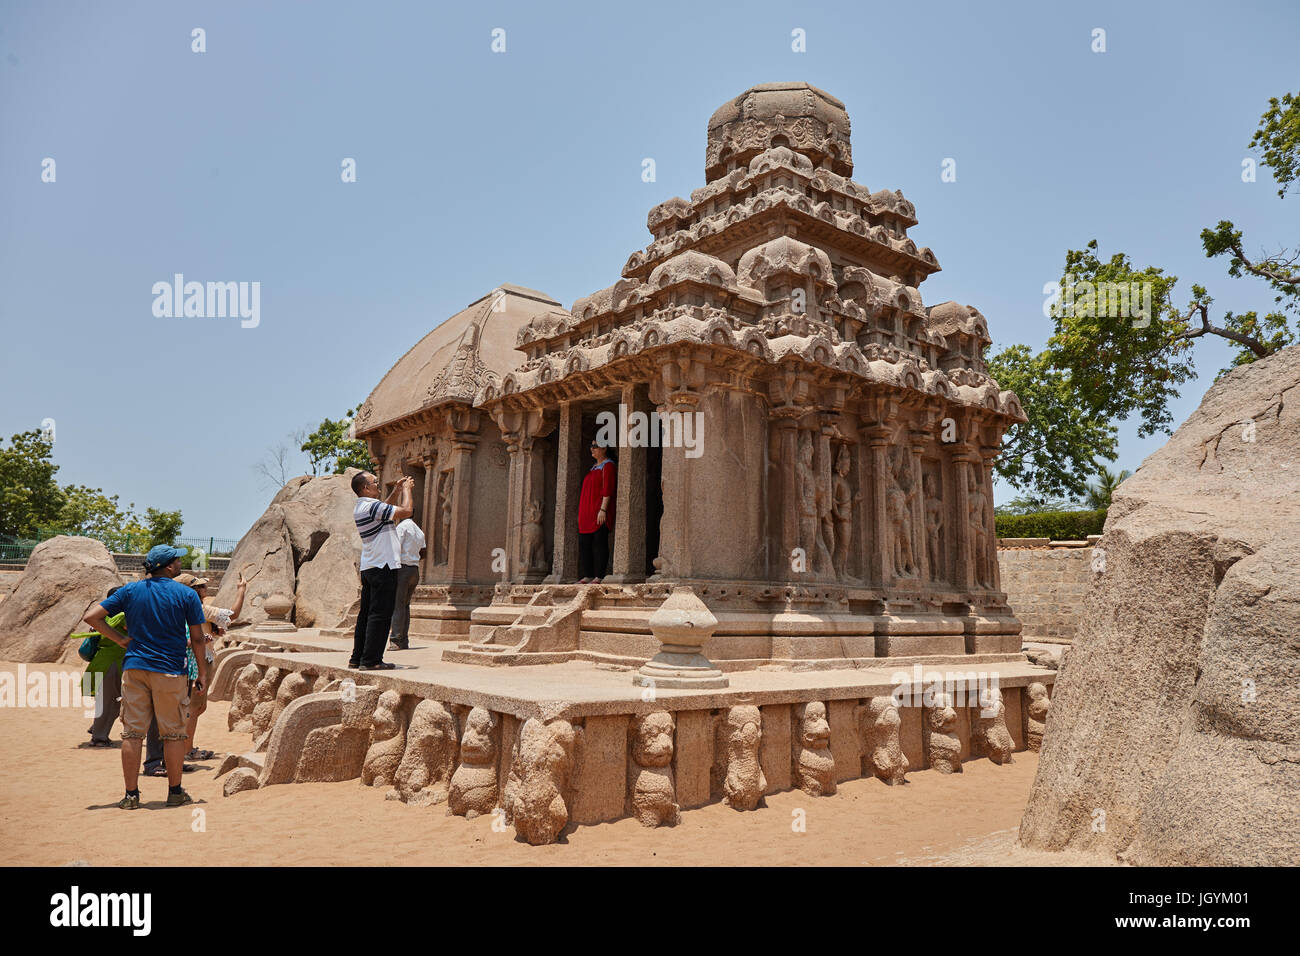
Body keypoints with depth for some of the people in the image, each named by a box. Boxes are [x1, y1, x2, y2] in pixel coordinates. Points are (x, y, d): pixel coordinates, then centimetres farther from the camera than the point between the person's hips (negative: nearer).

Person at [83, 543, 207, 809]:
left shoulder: (131, 590, 4)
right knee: (174, 733, 7)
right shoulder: (186, 595, -5)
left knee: (132, 732, 8)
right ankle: (175, 792, 15)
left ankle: (131, 795, 12)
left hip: (134, 668, 3)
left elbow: (92, 617, 1)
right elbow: (197, 639, -4)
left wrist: (121, 640, 7)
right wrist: (202, 674, 5)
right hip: (170, 671, -3)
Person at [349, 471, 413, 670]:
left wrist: (398, 490, 24)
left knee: (366, 613, 13)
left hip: (368, 568, 10)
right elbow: (406, 511, -17)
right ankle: (371, 660, -4)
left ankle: (357, 658, 17)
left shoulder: (359, 508, 14)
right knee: (380, 614, -6)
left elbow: (386, 509, 31)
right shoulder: (372, 506, -16)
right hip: (383, 567, -10)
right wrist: (406, 489, -2)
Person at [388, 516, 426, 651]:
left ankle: (395, 641, -11)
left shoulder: (402, 526, -8)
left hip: (402, 568, -8)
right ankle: (404, 641, 10)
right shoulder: (419, 531, 17)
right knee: (405, 604, 12)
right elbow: (422, 553, 20)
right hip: (415, 570, 8)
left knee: (397, 605, -7)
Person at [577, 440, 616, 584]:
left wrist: (603, 510, -22)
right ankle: (588, 576, 9)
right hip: (587, 513, 10)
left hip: (599, 512, -9)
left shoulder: (608, 465, -7)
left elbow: (607, 489, -15)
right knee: (584, 543, 6)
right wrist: (582, 512, 20)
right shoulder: (594, 467, 22)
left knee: (599, 543, -9)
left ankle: (599, 577, -7)